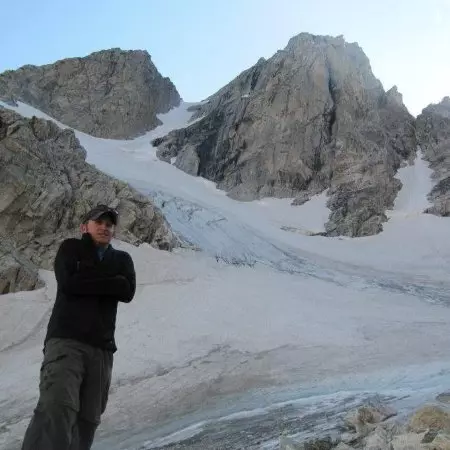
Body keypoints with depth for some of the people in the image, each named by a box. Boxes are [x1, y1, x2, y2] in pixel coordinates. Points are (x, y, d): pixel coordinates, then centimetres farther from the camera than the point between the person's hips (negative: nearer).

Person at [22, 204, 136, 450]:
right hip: (66, 340, -3)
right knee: (57, 407, -22)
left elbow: (127, 291, 1)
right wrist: (108, 281, 1)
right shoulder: (71, 248, 12)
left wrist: (87, 280, -1)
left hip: (101, 348, 4)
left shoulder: (122, 259, 20)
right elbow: (68, 283, -7)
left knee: (87, 420, -2)